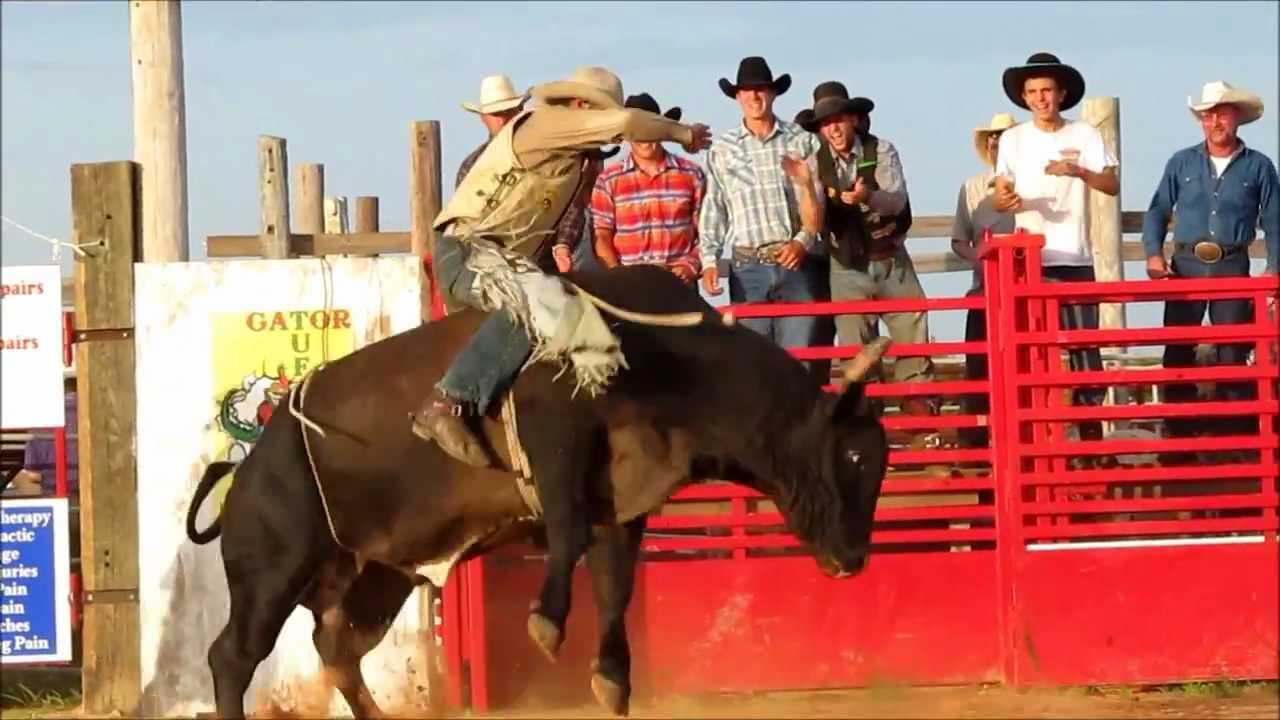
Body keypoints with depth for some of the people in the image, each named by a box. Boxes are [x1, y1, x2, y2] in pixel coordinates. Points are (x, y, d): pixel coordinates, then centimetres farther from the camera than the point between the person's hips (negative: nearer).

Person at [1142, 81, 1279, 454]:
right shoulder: (1181, 163, 8)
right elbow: (1158, 212, 7)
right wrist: (1154, 253, -8)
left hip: (1232, 268, -1)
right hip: (1186, 265, 1)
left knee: (1233, 355, 0)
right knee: (1178, 352, 1)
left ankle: (1235, 435, 5)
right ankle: (1178, 437, 7)